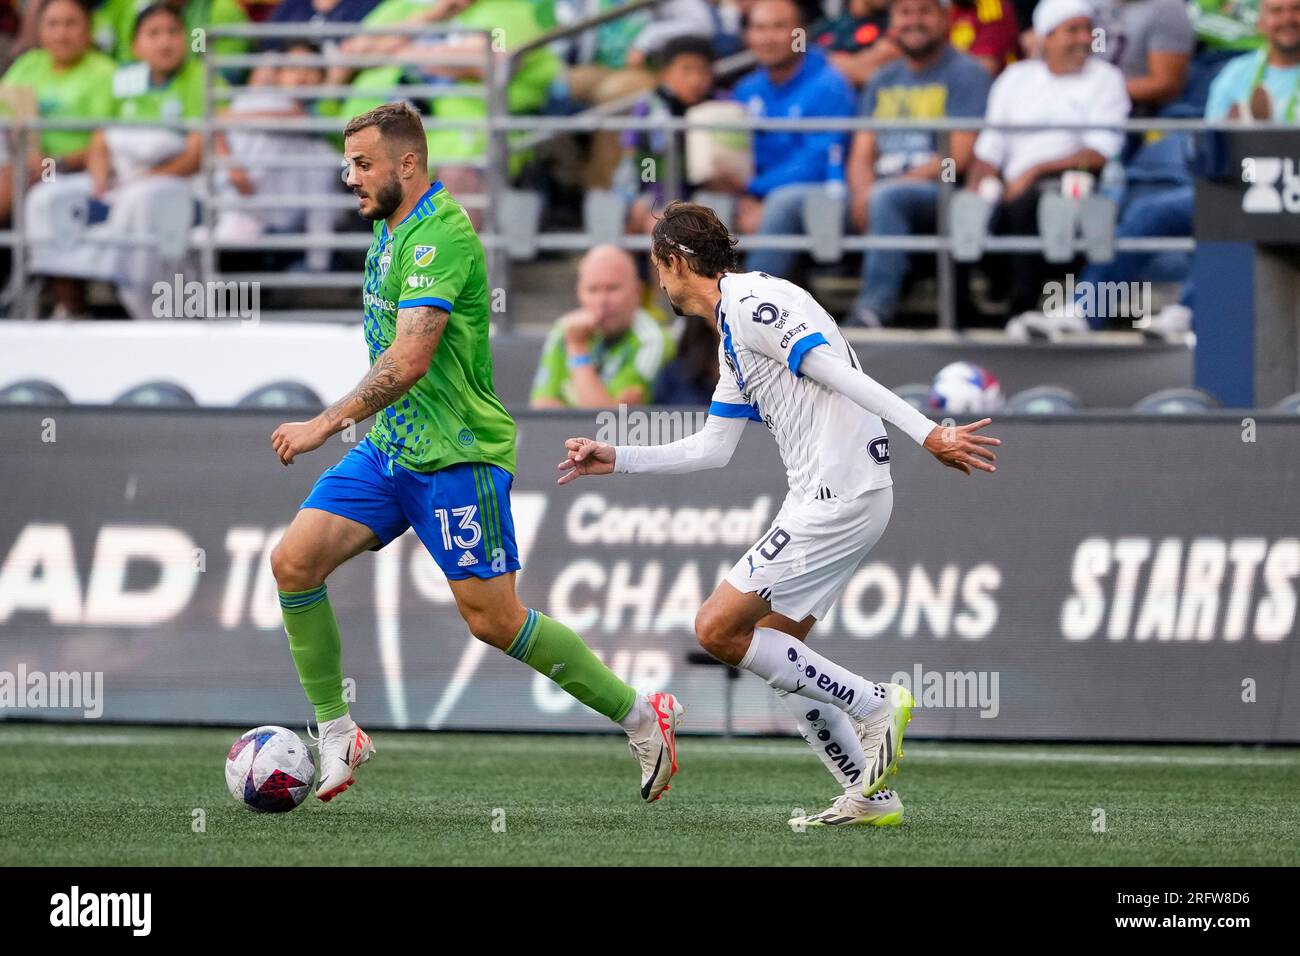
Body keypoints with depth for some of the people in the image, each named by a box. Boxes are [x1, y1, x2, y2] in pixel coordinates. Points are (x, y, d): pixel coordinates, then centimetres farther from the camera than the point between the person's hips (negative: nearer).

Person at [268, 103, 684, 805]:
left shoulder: (440, 235, -21)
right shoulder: (391, 227, 10)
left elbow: (408, 360, -31)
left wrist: (325, 424, -30)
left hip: (455, 457, -9)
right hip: (389, 448, 9)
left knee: (494, 621, -5)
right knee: (294, 562, -6)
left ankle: (642, 718, 10)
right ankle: (337, 739, 3)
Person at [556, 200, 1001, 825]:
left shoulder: (751, 303, -11)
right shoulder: (732, 333, 21)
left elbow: (840, 372, -21)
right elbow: (711, 449, 25)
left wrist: (929, 435, -29)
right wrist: (615, 460, 27)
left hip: (838, 499, -10)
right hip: (824, 497, 10)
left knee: (718, 629, -9)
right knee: (771, 650, 12)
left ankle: (874, 706, -5)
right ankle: (869, 794, 12)